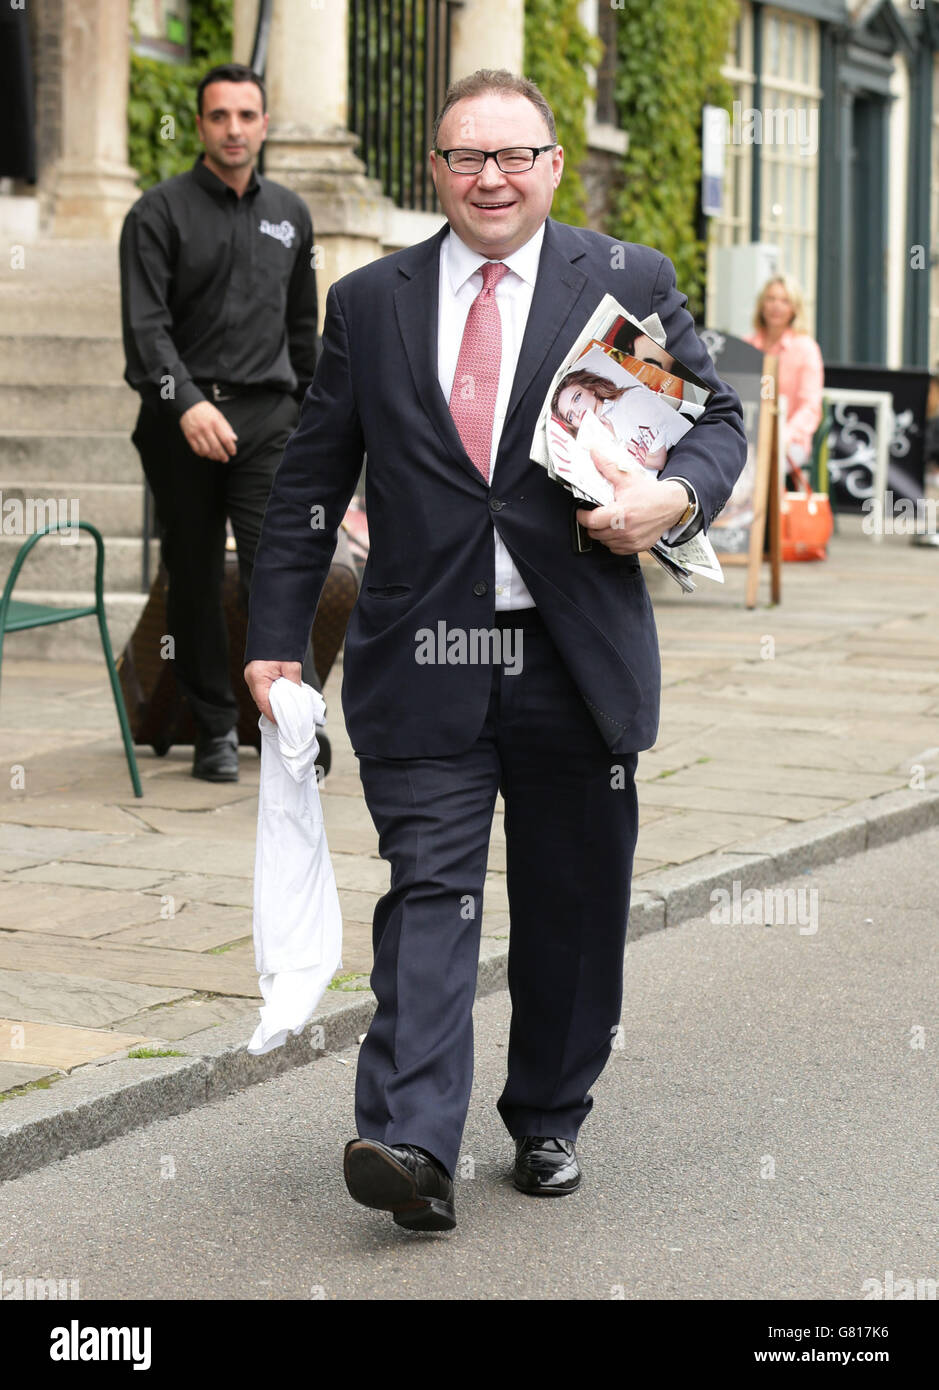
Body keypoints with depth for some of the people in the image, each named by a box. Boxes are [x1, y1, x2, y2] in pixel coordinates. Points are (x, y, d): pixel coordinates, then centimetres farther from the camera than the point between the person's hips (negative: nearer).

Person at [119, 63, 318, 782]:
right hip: (182, 420, -2)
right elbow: (145, 325, -11)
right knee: (195, 580, 4)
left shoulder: (291, 215, 14)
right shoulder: (160, 212, -1)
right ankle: (215, 730, 13)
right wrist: (187, 404, -25)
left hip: (268, 418, 2)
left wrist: (313, 413, 21)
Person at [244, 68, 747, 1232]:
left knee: (573, 906, 9)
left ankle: (546, 1123, 26)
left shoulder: (629, 284, 6)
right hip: (422, 658, 0)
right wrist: (276, 636, 5)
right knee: (429, 889, -9)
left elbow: (716, 416, 11)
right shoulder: (367, 304, 8)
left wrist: (678, 493, -12)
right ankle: (410, 1144, -15)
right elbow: (308, 483, 10)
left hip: (577, 657, 1)